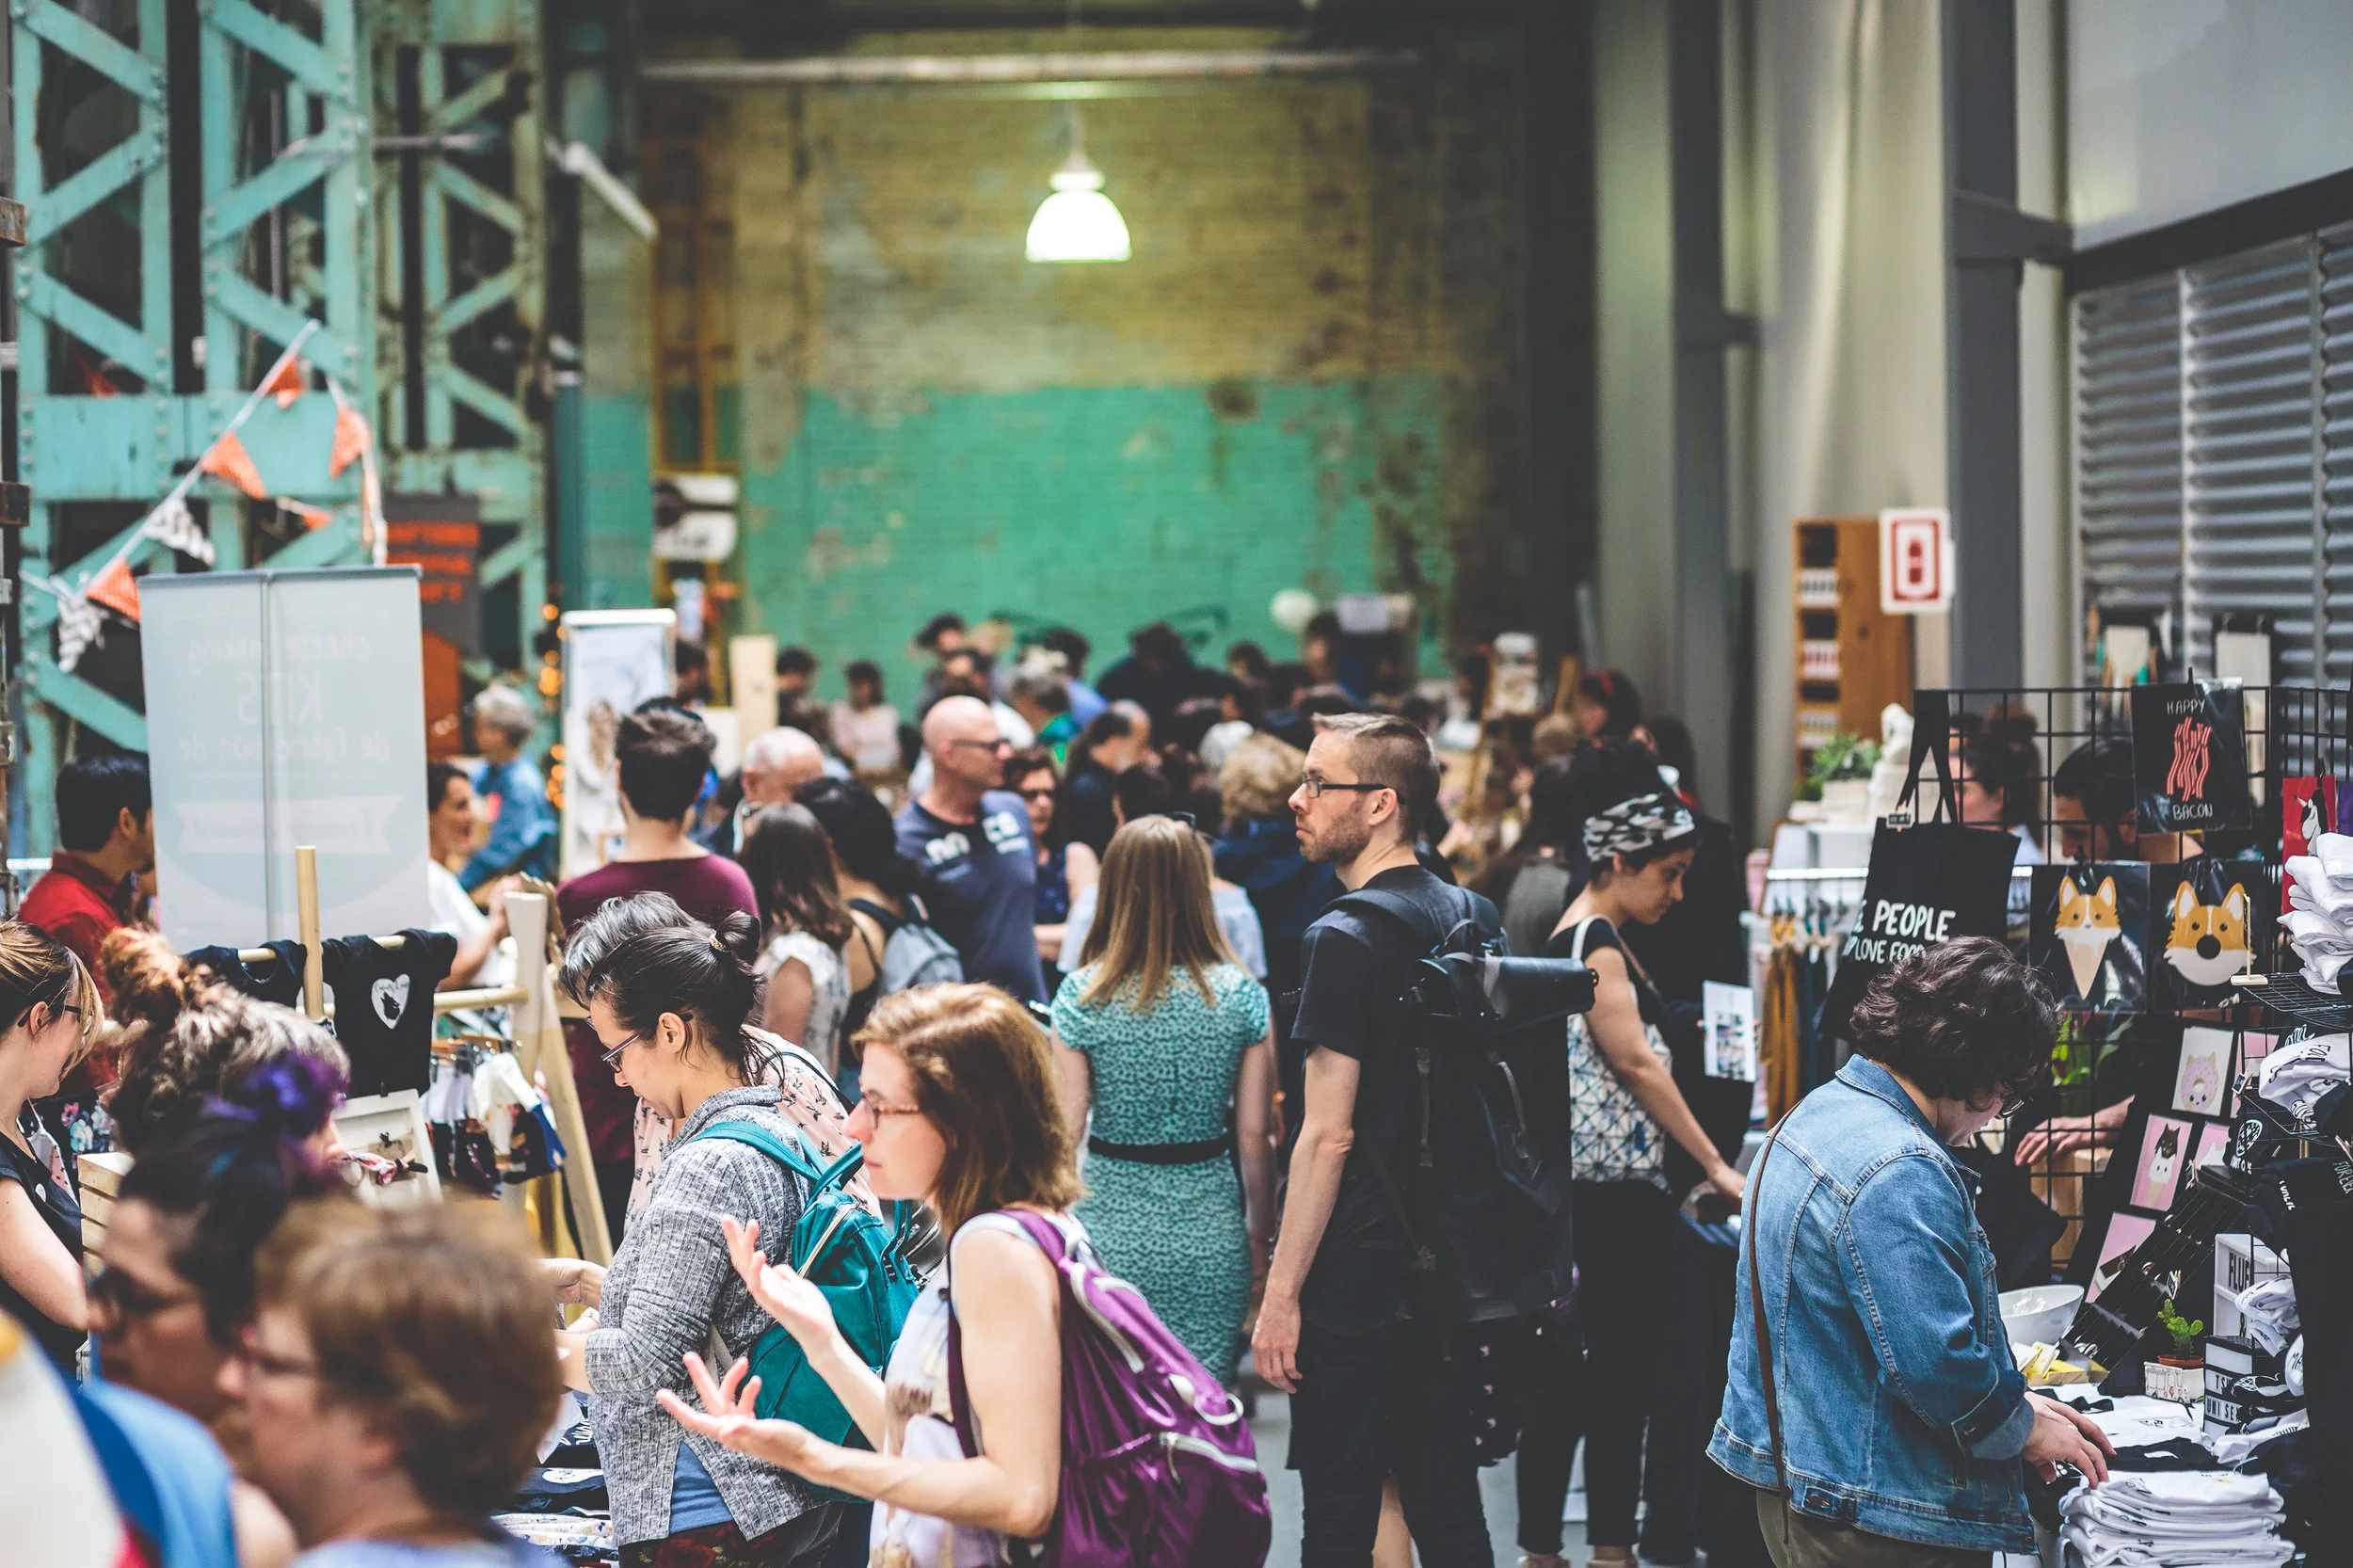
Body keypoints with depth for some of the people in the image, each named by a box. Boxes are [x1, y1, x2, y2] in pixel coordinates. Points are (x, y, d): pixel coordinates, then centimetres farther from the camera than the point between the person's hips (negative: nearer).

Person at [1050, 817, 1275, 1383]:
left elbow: (1064, 1134, -6)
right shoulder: (1241, 997, -4)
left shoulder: (1082, 997, -8)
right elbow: (1254, 1135, 0)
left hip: (1112, 1229, -1)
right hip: (1211, 1232, 1)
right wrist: (1260, 1233, 13)